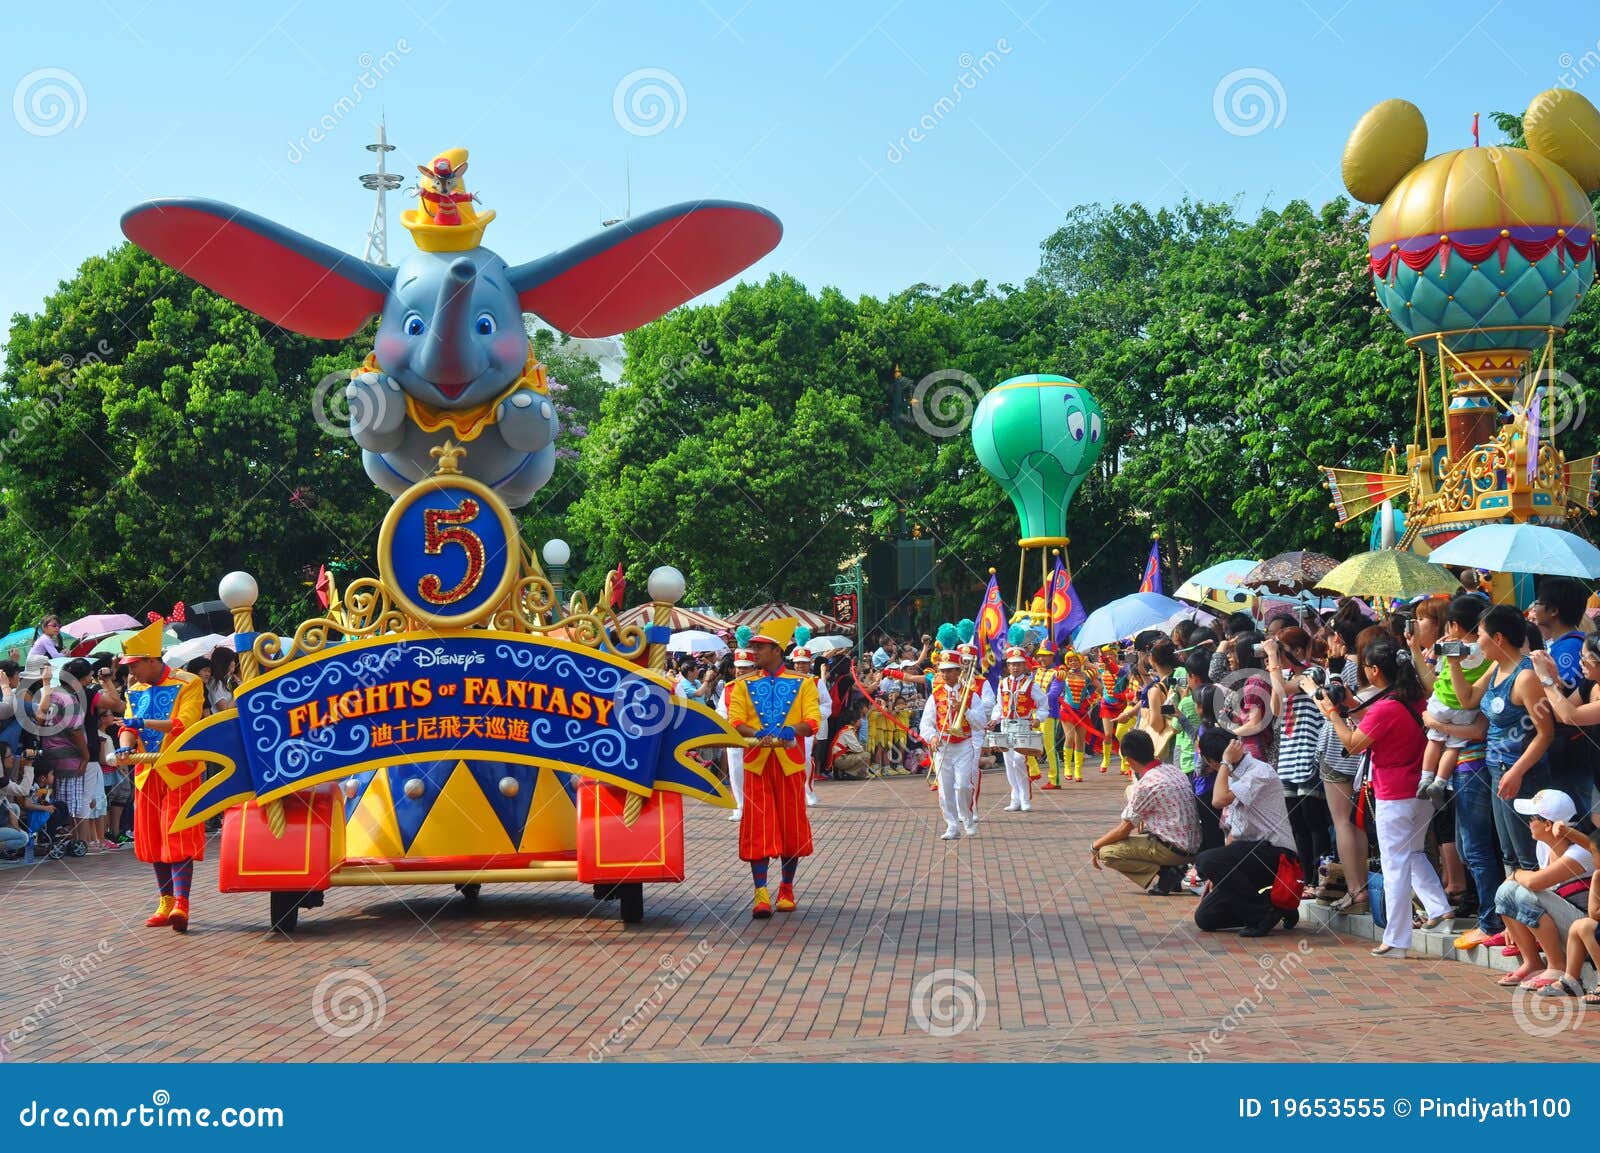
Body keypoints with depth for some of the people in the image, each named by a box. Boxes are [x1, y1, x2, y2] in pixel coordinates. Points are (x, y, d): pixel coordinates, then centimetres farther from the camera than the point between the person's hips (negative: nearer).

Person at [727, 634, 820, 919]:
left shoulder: (803, 684, 7)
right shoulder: (743, 686, 11)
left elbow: (813, 722, -3)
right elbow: (735, 721, -1)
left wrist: (792, 730, -23)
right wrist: (757, 734, -20)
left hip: (790, 764, 0)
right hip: (756, 764, 0)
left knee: (792, 826, 6)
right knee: (758, 828, -5)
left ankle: (786, 890, 20)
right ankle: (761, 894, -5)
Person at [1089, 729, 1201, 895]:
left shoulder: (1146, 785, -17)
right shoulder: (1173, 770, 7)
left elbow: (1124, 829, -9)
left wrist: (1094, 846, 5)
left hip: (1174, 850, -8)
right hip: (1192, 846, 8)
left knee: (1106, 853, -7)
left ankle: (1163, 875, -12)